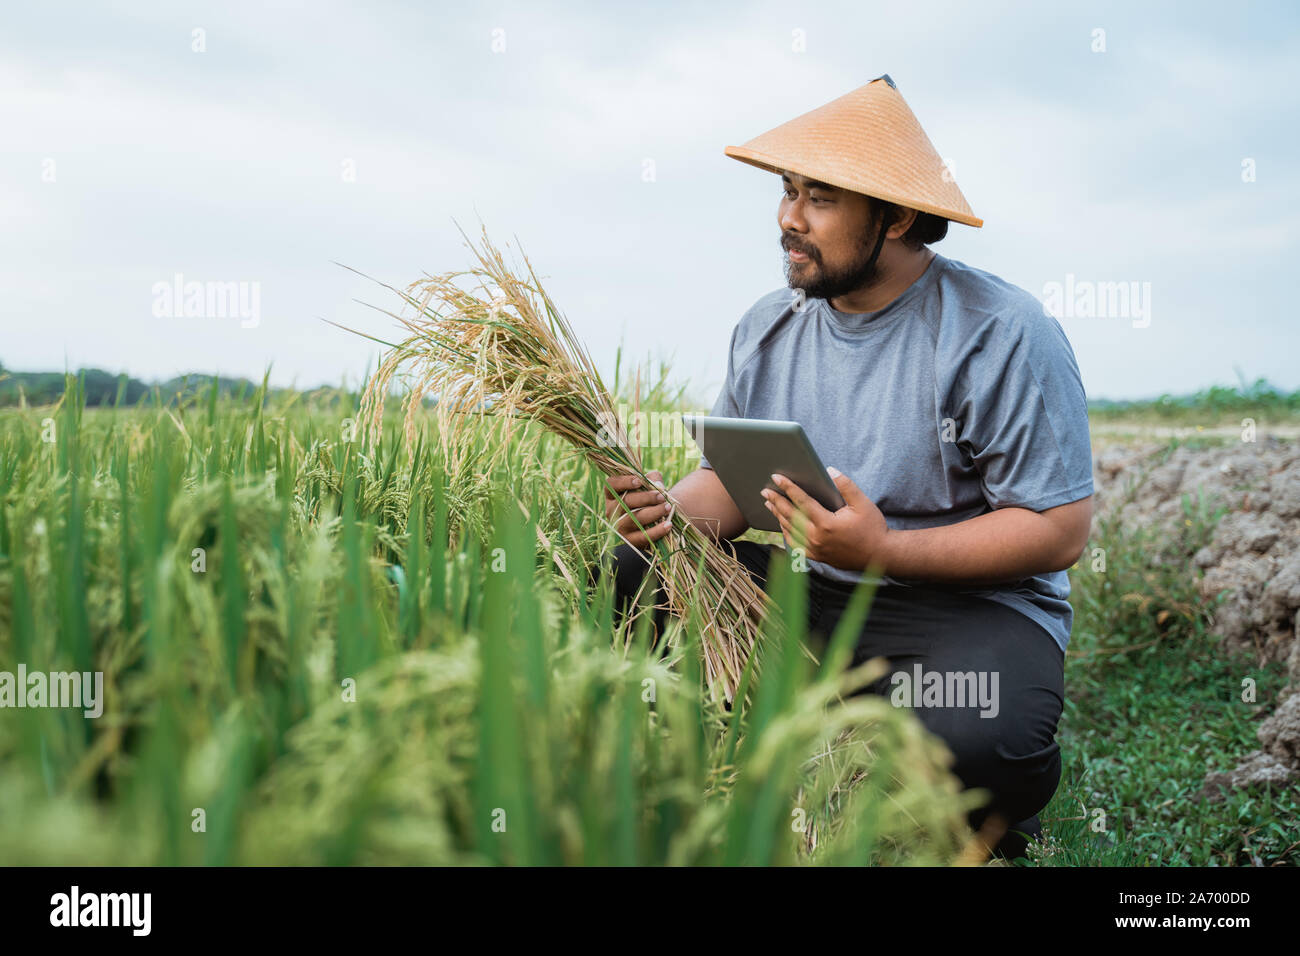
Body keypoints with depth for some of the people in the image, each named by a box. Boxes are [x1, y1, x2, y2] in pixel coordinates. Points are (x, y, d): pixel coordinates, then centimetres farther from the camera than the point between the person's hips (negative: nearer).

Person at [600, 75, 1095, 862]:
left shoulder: (1005, 335, -14)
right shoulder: (768, 326, 5)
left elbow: (1061, 531, -15)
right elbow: (730, 479, 10)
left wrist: (885, 551, -27)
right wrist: (673, 510, -16)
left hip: (975, 601, -5)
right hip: (807, 590, 6)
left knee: (975, 740, -37)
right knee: (626, 582, -11)